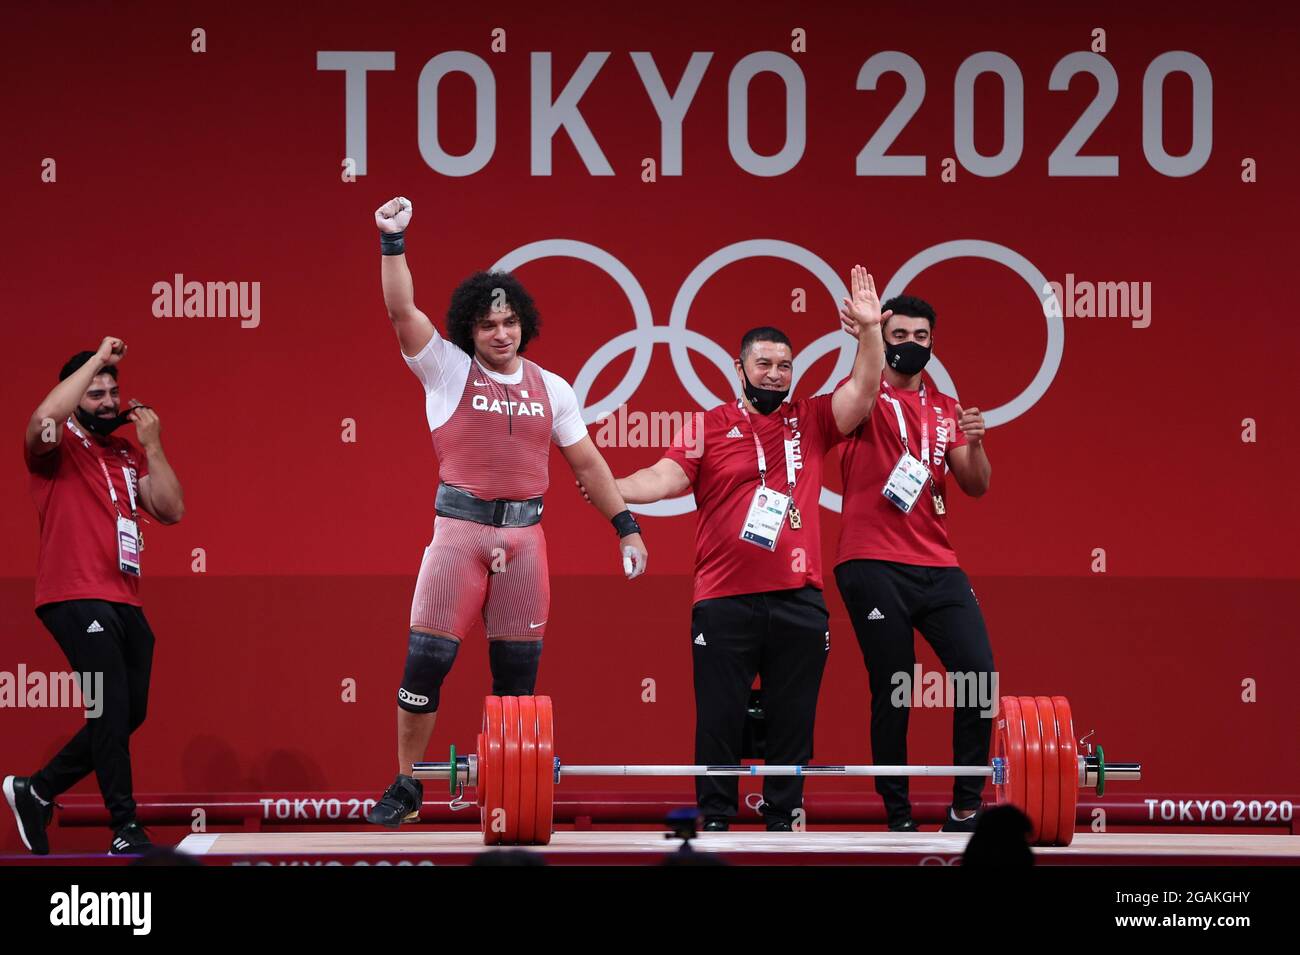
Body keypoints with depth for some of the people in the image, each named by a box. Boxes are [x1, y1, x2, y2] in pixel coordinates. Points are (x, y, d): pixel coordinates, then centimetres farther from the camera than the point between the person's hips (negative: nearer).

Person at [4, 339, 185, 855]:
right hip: (77, 600, -7)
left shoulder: (129, 453, 16)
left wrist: (152, 446, 1)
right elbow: (42, 420, -26)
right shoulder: (59, 445, -2)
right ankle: (126, 830, -11)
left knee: (128, 714, 12)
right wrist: (97, 358, -19)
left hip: (125, 602, 8)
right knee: (113, 708, -15)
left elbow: (171, 510, 9)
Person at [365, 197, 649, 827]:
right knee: (427, 658, -7)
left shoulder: (551, 389, 10)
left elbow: (586, 461, 15)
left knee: (518, 668, 5)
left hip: (524, 536, 3)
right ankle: (405, 787, 3)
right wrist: (393, 243, -20)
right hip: (460, 530, -3)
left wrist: (627, 527, 13)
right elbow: (402, 311, -11)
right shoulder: (448, 371, 1)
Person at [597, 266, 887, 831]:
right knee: (720, 719, 1)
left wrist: (870, 330, -11)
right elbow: (664, 478, -8)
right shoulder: (710, 427, 3)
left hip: (799, 600, 2)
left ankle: (783, 819, 16)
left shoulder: (810, 421, 11)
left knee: (792, 719, 7)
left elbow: (863, 391, 2)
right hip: (724, 600, -2)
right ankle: (714, 821, 10)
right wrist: (611, 489, -26)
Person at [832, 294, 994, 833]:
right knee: (892, 692, -3)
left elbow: (976, 487, 13)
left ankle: (966, 810, 2)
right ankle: (898, 818, 6)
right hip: (874, 565, -4)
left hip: (936, 565, 4)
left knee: (979, 676, -7)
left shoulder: (945, 409, 16)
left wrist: (974, 444, -8)